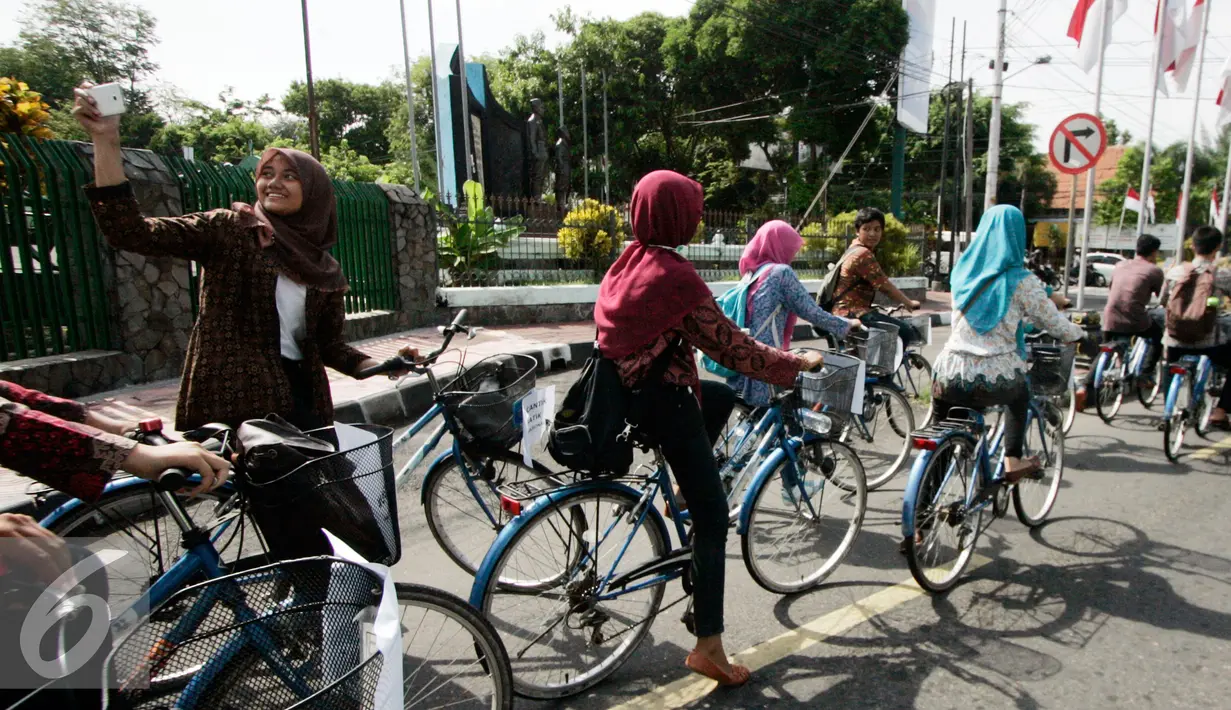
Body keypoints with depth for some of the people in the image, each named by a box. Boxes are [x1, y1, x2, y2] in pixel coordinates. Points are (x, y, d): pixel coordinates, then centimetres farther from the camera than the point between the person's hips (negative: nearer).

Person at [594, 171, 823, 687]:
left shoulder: (630, 261, 4)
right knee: (713, 519, 1)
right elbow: (733, 349, -18)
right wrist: (799, 364, -5)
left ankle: (683, 489, 29)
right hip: (665, 403, -9)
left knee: (727, 395, 29)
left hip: (629, 390, 9)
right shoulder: (676, 276, -21)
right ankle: (708, 646, 9)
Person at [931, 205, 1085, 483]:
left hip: (950, 376, 2)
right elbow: (1054, 325, 4)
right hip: (996, 379, -2)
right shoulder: (1022, 281, -4)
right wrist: (1080, 333, 26)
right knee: (1019, 395, 35)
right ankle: (1013, 462, 31)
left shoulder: (963, 271, 8)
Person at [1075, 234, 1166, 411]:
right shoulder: (1154, 270, 4)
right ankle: (1146, 372, 17)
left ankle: (1084, 387, 2)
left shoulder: (1120, 265, 17)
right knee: (1159, 335, 28)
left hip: (1111, 319, 4)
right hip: (1135, 320, -4)